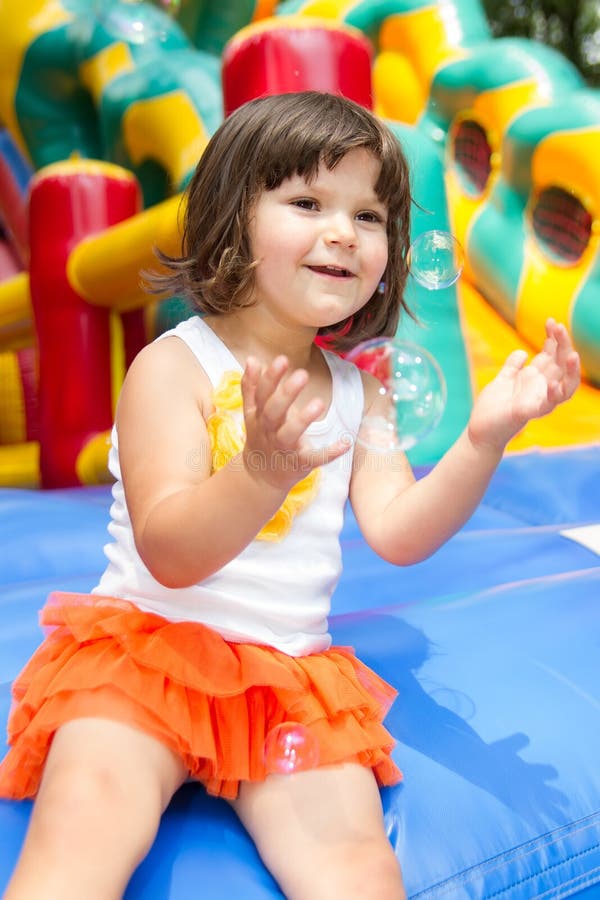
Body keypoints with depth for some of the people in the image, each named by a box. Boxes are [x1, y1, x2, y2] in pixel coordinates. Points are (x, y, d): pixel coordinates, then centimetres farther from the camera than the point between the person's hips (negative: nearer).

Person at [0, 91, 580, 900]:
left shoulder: (358, 392, 9)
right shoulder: (174, 365, -8)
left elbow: (398, 535, -1)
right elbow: (168, 554, -17)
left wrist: (484, 438, -14)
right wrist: (262, 476, -36)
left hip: (292, 677, 4)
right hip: (145, 648, -3)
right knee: (84, 822, -29)